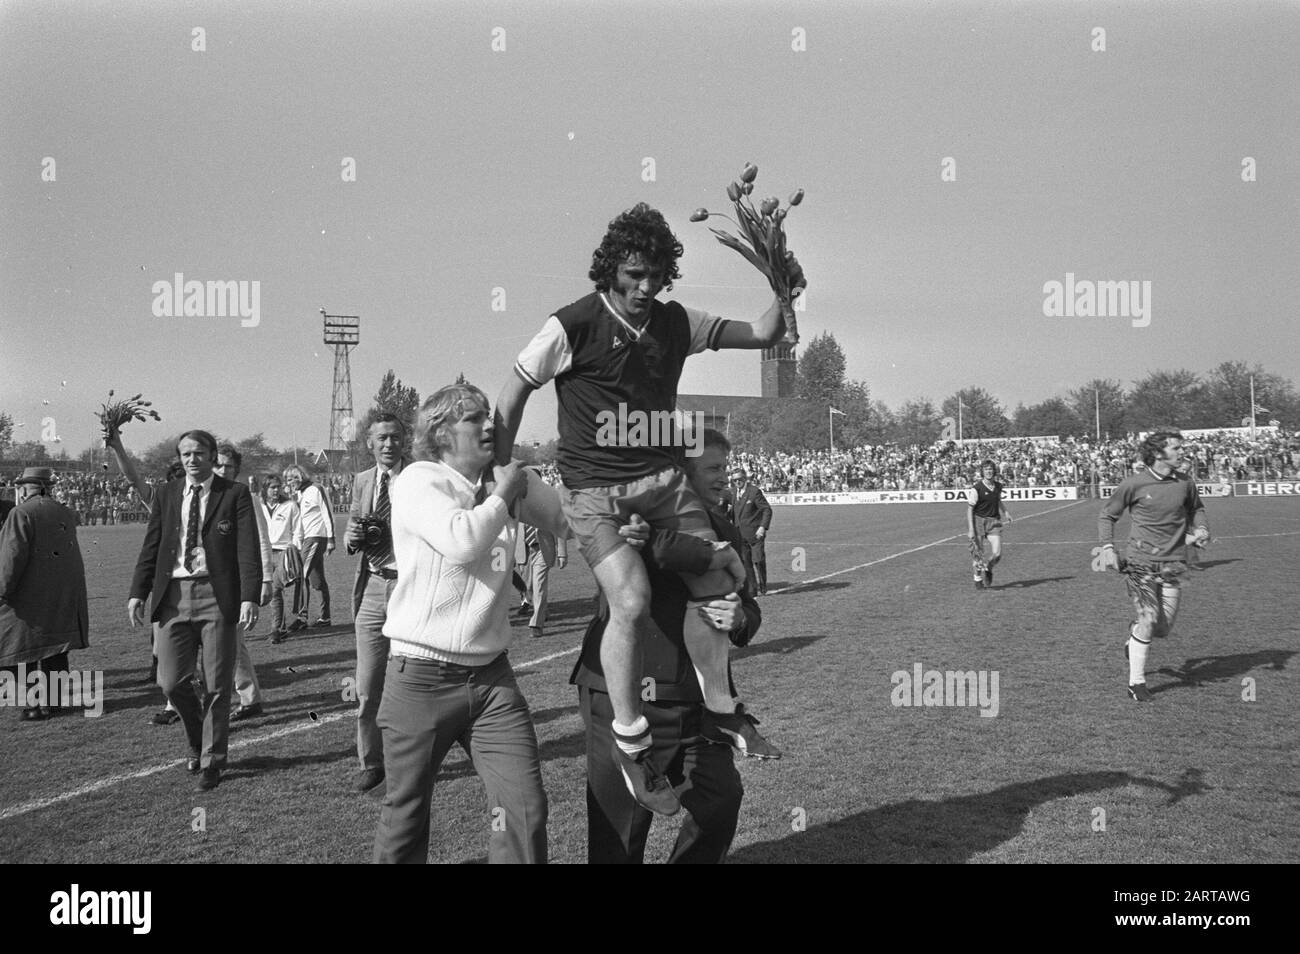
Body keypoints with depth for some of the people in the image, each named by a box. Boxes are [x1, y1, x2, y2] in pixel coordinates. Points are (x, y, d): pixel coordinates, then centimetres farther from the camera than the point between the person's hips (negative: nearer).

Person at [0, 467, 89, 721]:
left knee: (26, 650, 1)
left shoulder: (22, 513, -12)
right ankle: (56, 699, 21)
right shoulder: (65, 513, 10)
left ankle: (33, 705, 1)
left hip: (29, 595, -7)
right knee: (56, 650, 14)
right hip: (63, 595, 7)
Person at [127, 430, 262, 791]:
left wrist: (249, 597, -17)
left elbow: (248, 549, -6)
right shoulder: (166, 495, 11)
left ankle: (211, 761, 18)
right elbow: (151, 547, 12)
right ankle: (197, 738, 29)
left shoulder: (235, 494, 0)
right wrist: (138, 592, 3)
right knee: (171, 681, 1)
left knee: (217, 685, 3)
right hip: (173, 595, 3)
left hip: (216, 595, -3)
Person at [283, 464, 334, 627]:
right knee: (318, 579, 8)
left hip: (316, 537, -8)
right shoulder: (299, 494, 17)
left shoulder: (316, 490, -7)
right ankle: (325, 618, 11)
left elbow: (328, 514, -9)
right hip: (306, 538, 8)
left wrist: (331, 539, -13)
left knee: (303, 575, -15)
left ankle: (303, 616, -16)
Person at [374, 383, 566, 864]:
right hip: (422, 677, -4)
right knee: (406, 811, 10)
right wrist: (504, 495, -12)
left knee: (526, 806, -4)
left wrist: (519, 481, -2)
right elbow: (461, 541, -24)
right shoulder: (418, 480, -8)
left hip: (490, 676, 4)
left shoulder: (504, 481, 9)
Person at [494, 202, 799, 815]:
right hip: (595, 488, -5)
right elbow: (514, 392, -1)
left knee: (712, 589, 2)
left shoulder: (676, 322, 6)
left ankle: (719, 712, 24)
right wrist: (501, 473, -1)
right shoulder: (573, 325, -9)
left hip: (665, 477, 5)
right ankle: (630, 741, -4)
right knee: (631, 603, -22)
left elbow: (763, 334, 12)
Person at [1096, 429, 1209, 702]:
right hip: (1139, 562, -4)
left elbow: (1196, 508, 26)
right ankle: (1136, 683, 3)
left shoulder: (1186, 483, 5)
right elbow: (1106, 516, 5)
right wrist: (1108, 548, -7)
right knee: (1149, 620, -12)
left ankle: (1134, 633, 37)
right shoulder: (1133, 484, -6)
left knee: (1164, 628, 1)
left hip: (1173, 564, 4)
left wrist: (1200, 529, 7)